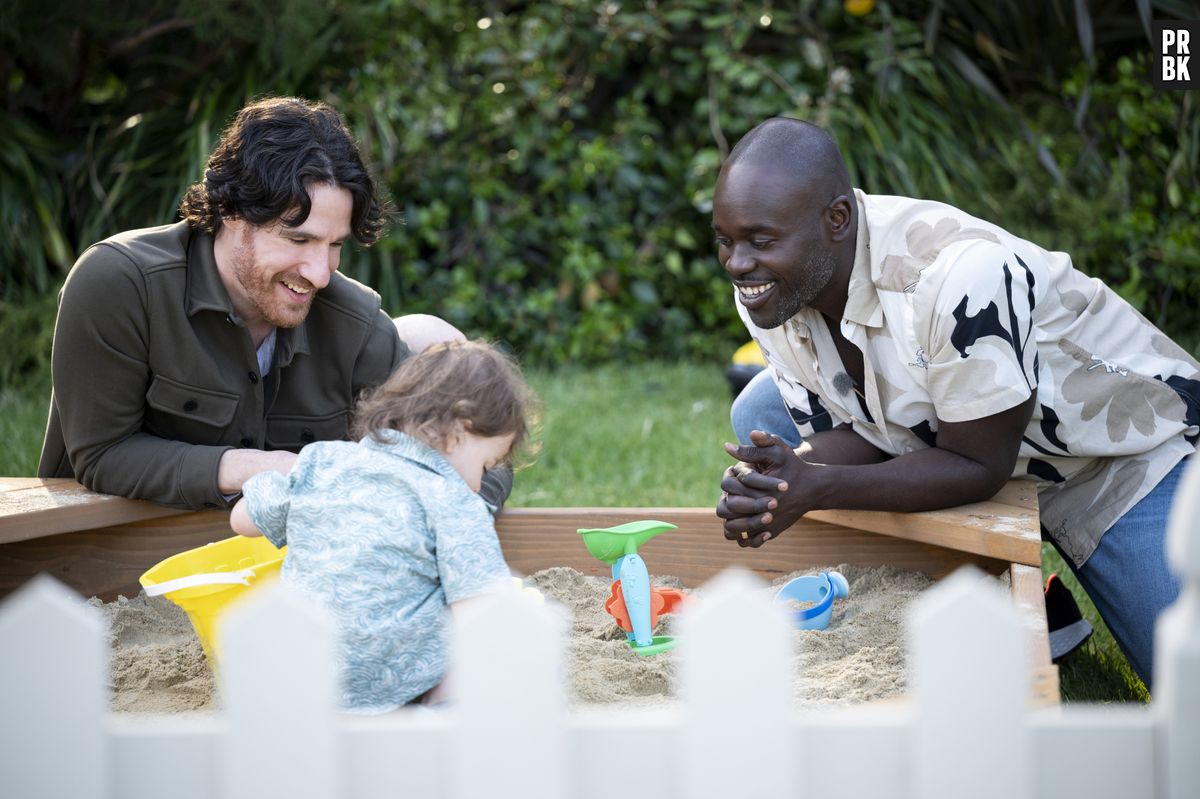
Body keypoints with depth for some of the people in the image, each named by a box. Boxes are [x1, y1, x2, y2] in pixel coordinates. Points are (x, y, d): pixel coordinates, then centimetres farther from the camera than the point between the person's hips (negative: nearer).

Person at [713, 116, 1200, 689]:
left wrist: (816, 488, -36)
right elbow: (848, 433, -7)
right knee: (763, 414, -9)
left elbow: (977, 467, -27)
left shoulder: (957, 276, -36)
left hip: (1129, 454, -7)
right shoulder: (765, 293, -14)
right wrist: (781, 478, -29)